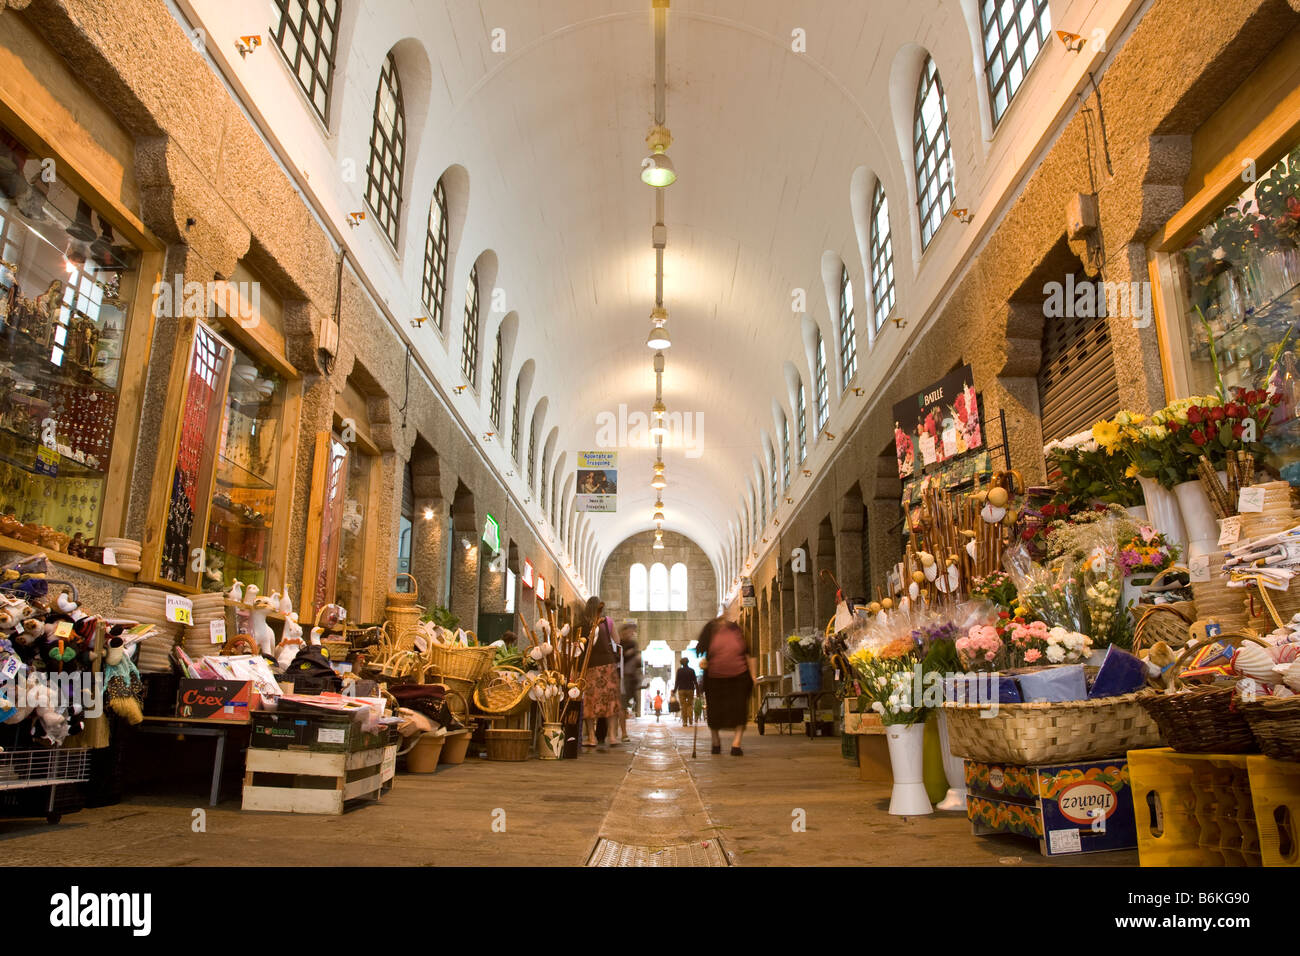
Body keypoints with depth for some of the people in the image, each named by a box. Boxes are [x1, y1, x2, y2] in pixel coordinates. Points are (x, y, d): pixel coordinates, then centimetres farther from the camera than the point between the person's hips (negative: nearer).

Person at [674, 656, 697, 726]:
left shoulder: (679, 670, 0)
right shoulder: (691, 670, 2)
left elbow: (677, 681, -2)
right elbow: (695, 681, 1)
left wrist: (674, 690, 4)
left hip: (681, 690, 0)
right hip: (690, 690, 1)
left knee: (683, 706, 2)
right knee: (690, 706, 6)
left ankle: (684, 722, -4)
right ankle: (690, 722, -5)